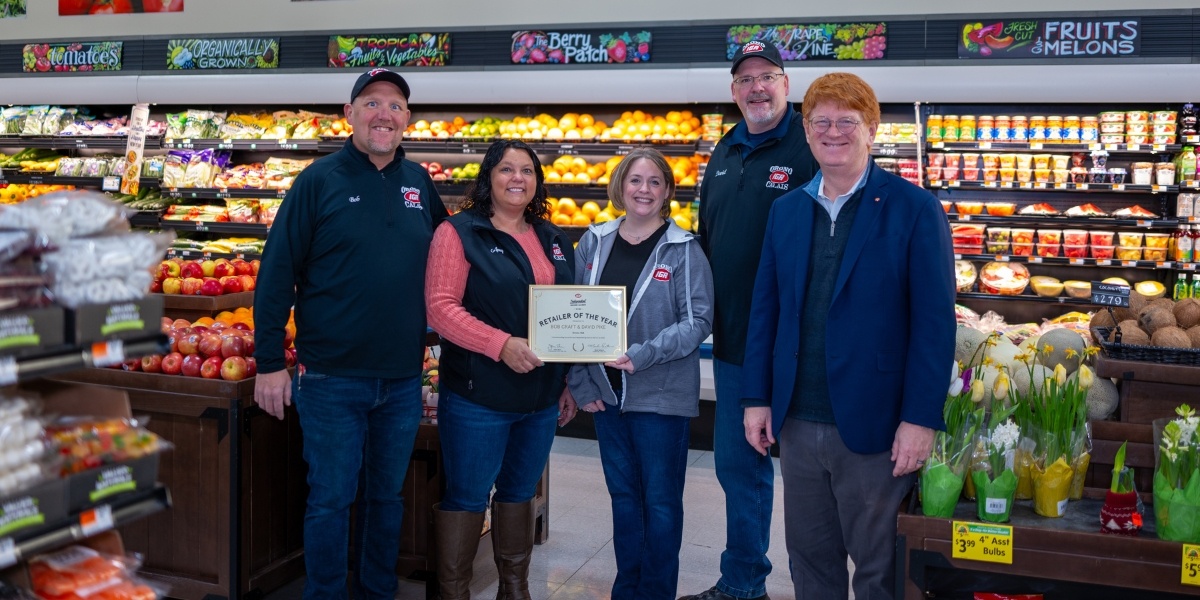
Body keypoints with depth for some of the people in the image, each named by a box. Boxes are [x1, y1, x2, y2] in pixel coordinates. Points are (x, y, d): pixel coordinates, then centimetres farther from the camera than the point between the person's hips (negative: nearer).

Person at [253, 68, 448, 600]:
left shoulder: (419, 182, 6)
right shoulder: (320, 180, -5)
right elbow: (276, 273, -7)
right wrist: (270, 362, -10)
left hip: (403, 380, 4)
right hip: (332, 379, -4)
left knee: (387, 497, 16)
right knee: (330, 500, 6)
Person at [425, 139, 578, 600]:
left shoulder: (554, 241, 12)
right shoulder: (459, 233, -5)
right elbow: (440, 307, -15)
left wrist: (569, 383, 13)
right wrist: (501, 344, -25)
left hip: (542, 398, 6)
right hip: (477, 397, -5)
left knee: (520, 492, 17)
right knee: (467, 496, 4)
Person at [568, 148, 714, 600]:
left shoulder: (683, 249, -7)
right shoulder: (593, 242, 4)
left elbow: (698, 320, -12)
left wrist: (644, 355, -23)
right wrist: (580, 384, 0)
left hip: (661, 394, -4)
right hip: (605, 392, 4)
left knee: (660, 500, 7)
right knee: (623, 494, 16)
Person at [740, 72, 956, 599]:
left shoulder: (915, 210, -7)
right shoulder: (785, 210, 8)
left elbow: (934, 322, -10)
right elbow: (764, 310, 10)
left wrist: (920, 419, -14)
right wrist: (757, 398, 6)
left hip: (872, 425, -4)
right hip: (796, 423, 4)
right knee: (809, 557, 17)